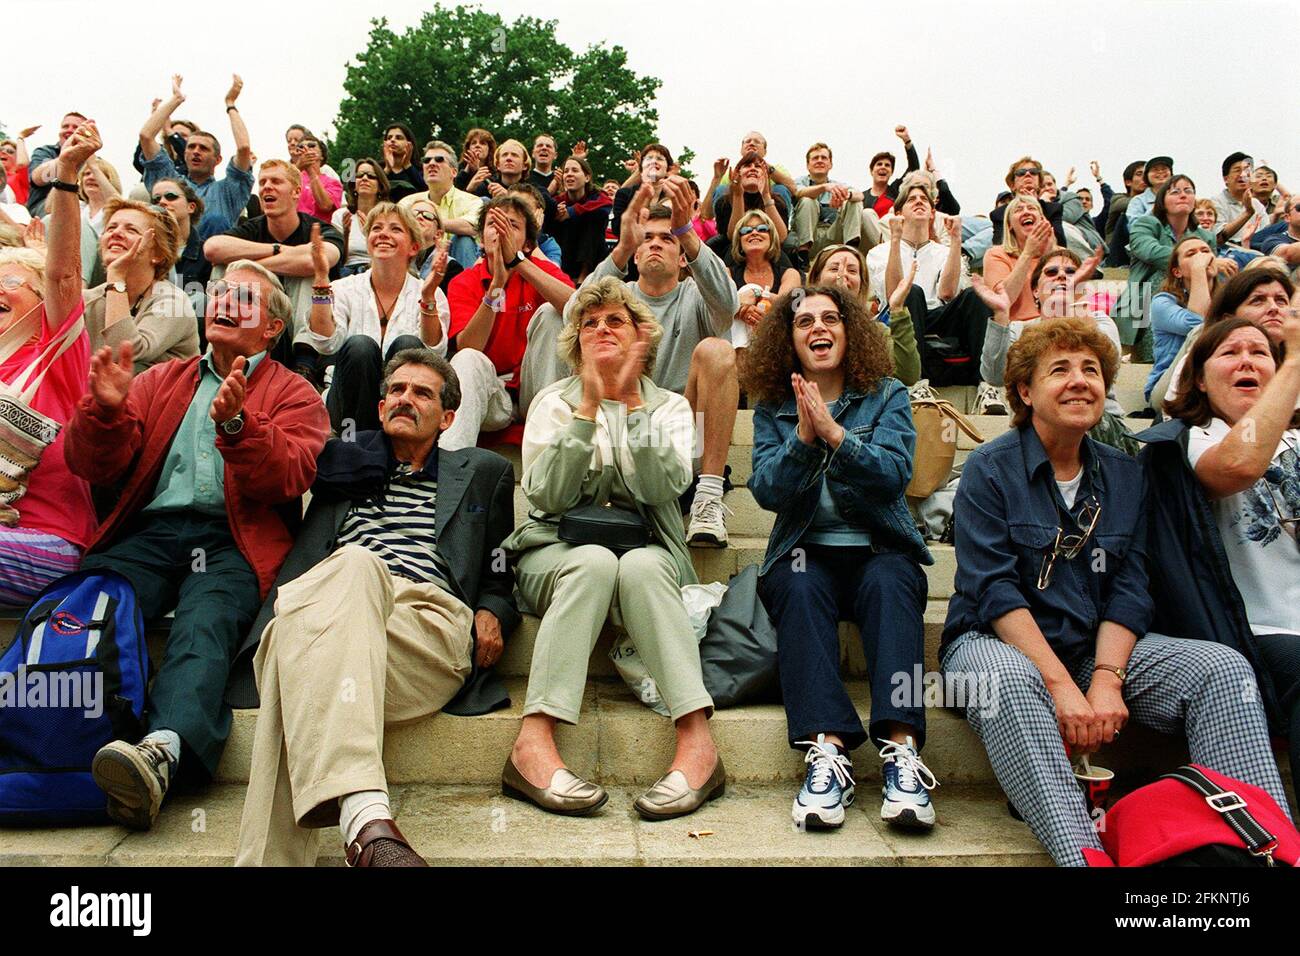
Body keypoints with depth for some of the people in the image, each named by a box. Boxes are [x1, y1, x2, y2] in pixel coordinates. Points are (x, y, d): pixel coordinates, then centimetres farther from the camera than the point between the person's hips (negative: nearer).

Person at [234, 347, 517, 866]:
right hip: (318, 604, 1)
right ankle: (365, 816, -58)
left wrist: (493, 613, 7)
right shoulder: (339, 461, 36)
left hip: (428, 617, -1)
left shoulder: (483, 471, 32)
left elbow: (502, 572, 28)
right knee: (355, 564, -40)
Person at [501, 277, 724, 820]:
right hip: (554, 554, 0)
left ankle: (697, 739, -41)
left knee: (641, 566, -34)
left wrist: (632, 401, -14)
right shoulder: (554, 402, 9)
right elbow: (546, 497, -8)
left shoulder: (669, 406, 11)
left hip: (647, 554, 1)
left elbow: (663, 488, -10)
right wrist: (588, 408, -13)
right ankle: (533, 741, -42)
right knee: (594, 561, -35)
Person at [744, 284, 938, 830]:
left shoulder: (886, 395, 8)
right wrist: (802, 437, -18)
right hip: (806, 552, 1)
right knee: (799, 588, -33)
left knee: (889, 583, -33)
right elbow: (767, 491, -2)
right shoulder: (772, 406, 11)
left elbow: (895, 474, -8)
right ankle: (827, 750, -42)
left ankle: (902, 749, -42)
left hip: (880, 551, 0)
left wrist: (833, 432, -21)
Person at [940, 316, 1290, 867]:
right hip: (998, 642, -4)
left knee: (1223, 668, -17)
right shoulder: (990, 469, -4)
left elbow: (1129, 590, 2)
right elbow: (993, 590, -14)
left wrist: (1106, 680, -15)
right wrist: (1061, 685, -23)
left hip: (1097, 647, 5)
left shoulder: (1124, 476, 11)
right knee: (1008, 679, -38)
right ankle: (1082, 853, -45)